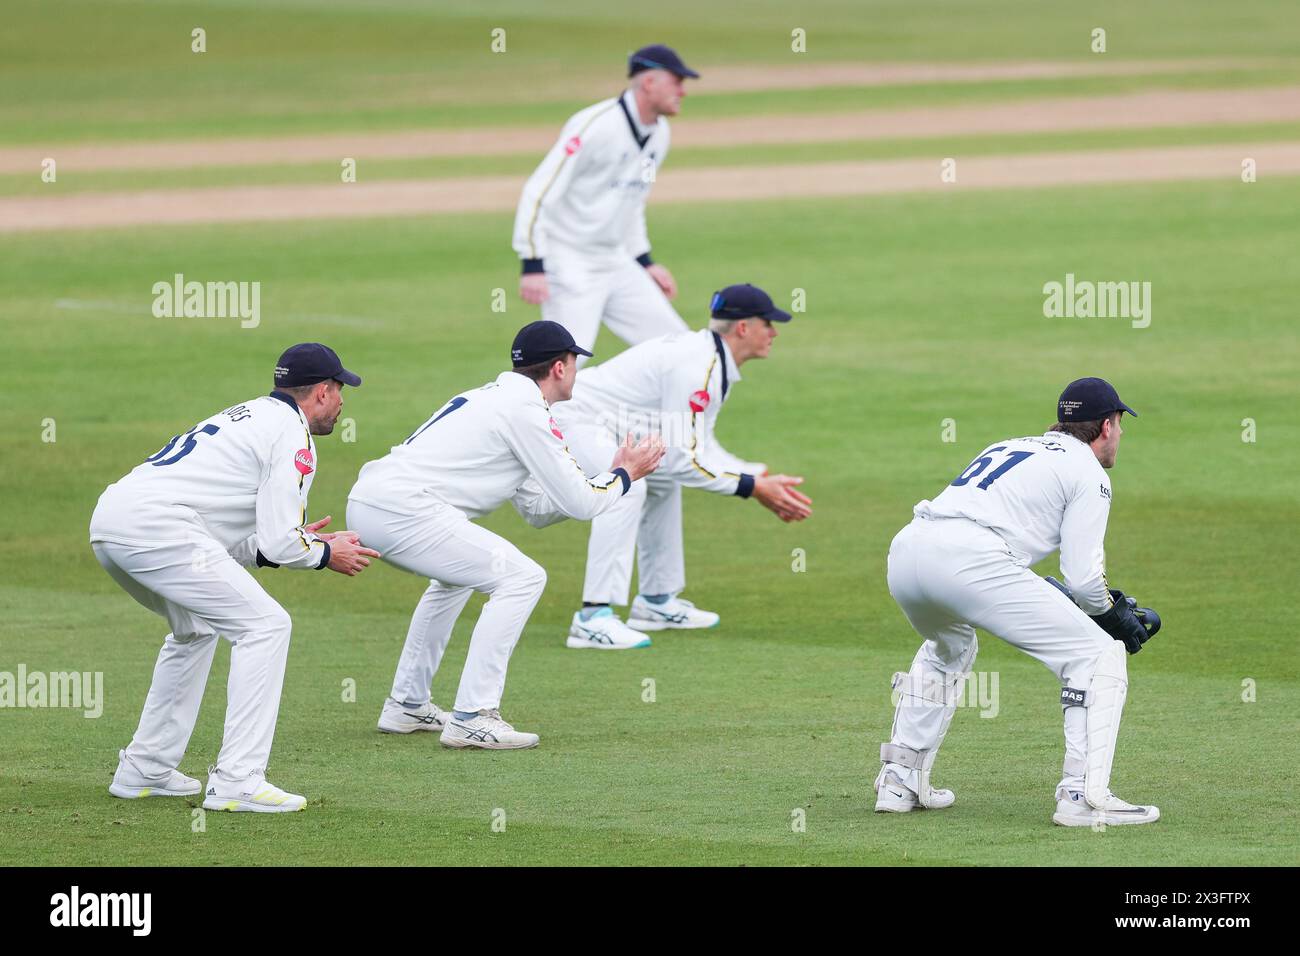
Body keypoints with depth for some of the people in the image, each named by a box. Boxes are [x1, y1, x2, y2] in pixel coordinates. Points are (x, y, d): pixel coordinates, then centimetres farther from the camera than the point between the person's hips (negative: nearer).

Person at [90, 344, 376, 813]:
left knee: (196, 627, 30)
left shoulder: (246, 416, 29)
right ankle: (236, 781, -10)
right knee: (265, 625, -4)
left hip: (109, 518, 10)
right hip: (156, 527, -10)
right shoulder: (292, 434, 1)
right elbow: (278, 545, -6)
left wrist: (294, 538, 30)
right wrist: (325, 554, 12)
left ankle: (143, 770, 29)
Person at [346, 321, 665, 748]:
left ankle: (407, 705, 33)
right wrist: (624, 475, 14)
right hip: (403, 509, -10)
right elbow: (580, 503, -5)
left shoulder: (494, 397, 25)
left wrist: (612, 475, 25)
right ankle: (472, 718, -12)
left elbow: (537, 508, 29)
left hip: (365, 501, 10)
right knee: (522, 577, -8)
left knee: (457, 574, 34)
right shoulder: (525, 410, -5)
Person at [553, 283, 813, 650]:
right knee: (624, 487, -31)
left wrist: (759, 478, 4)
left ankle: (656, 602, 31)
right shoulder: (696, 367, -24)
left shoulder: (715, 362, 10)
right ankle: (594, 616, -36)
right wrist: (752, 487, -21)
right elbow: (683, 458, -26)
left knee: (662, 484, 24)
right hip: (572, 419, -11)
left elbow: (699, 445, 15)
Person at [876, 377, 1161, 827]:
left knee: (948, 650, 39)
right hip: (969, 560, -8)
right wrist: (1115, 615, 23)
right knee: (1099, 655, 2)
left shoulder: (1006, 448, 33)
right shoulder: (1088, 471, 12)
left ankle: (898, 781, 34)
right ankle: (1084, 797, -8)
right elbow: (1082, 577, 2)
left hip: (906, 547, 8)